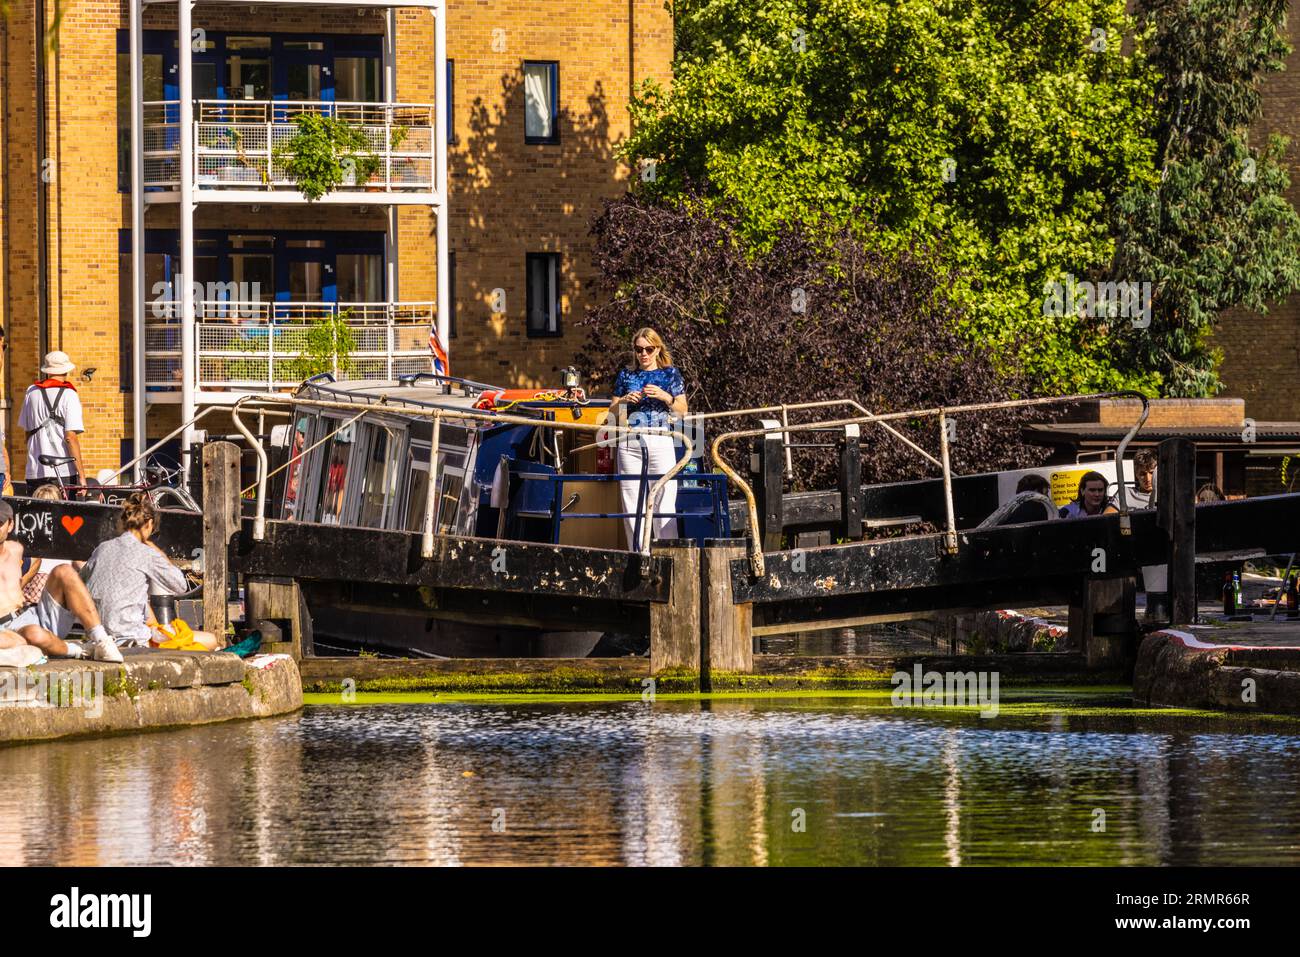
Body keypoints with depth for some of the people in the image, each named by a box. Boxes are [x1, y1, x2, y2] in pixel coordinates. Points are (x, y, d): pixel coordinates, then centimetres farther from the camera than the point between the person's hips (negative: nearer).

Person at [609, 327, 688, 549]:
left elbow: (681, 411, 5)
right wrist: (624, 401, -3)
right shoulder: (626, 375, 15)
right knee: (631, 501, -1)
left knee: (664, 501, -9)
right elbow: (612, 410, 17)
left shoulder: (670, 373, 9)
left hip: (660, 441, -2)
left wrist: (665, 397, -12)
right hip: (630, 442, 2)